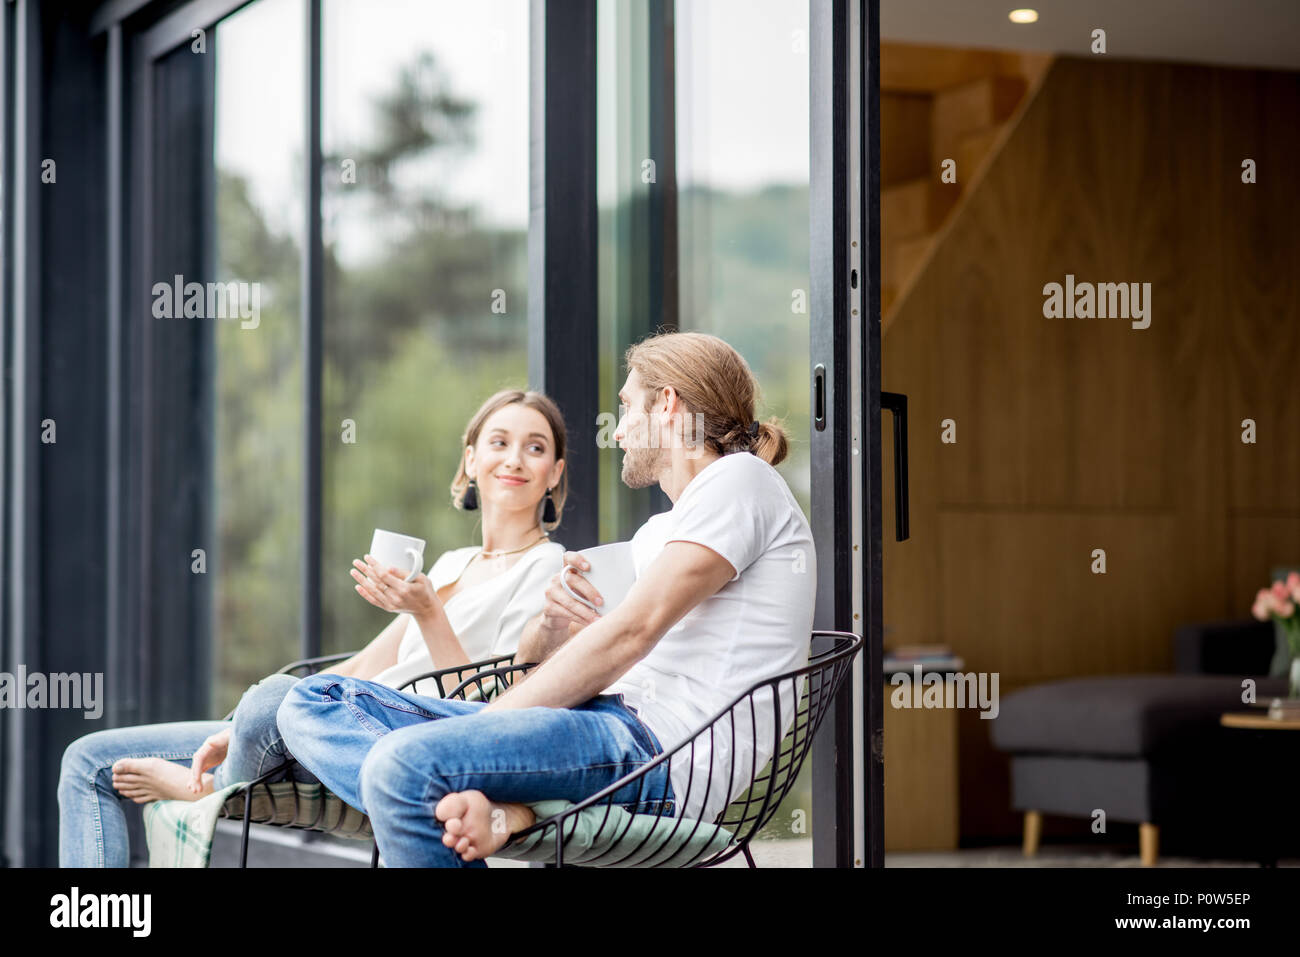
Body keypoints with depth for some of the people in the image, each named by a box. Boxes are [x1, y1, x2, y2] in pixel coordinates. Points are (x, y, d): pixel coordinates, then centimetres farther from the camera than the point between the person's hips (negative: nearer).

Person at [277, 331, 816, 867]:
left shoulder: (741, 480, 1)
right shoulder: (657, 534, 31)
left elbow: (629, 635, -10)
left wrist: (486, 723, -9)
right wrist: (555, 625, 2)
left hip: (670, 751, -10)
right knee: (314, 701, 0)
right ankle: (493, 813, -25)